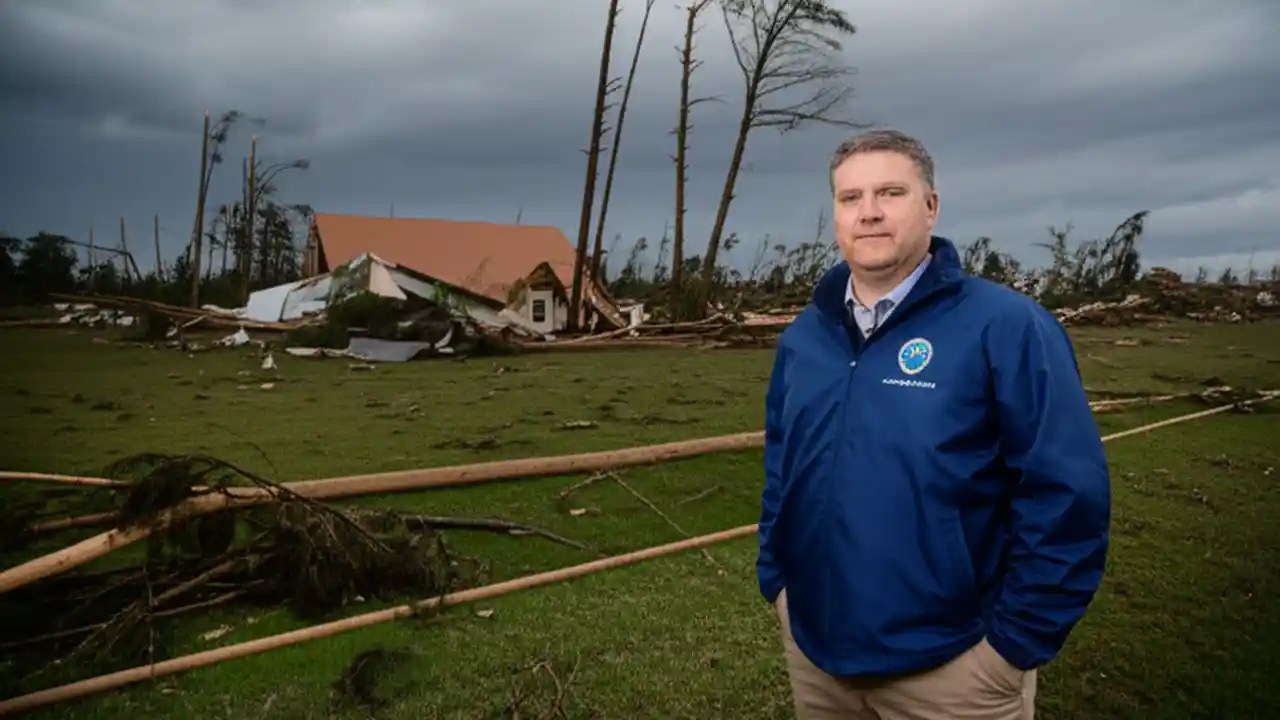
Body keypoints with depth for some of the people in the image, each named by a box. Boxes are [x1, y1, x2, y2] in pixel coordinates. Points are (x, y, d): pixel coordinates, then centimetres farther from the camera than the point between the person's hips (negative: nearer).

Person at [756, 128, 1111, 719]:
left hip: (949, 664, -5)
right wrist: (776, 580, 8)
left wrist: (1014, 642, -14)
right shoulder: (802, 335, 3)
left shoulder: (1005, 326, -14)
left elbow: (1067, 495, -15)